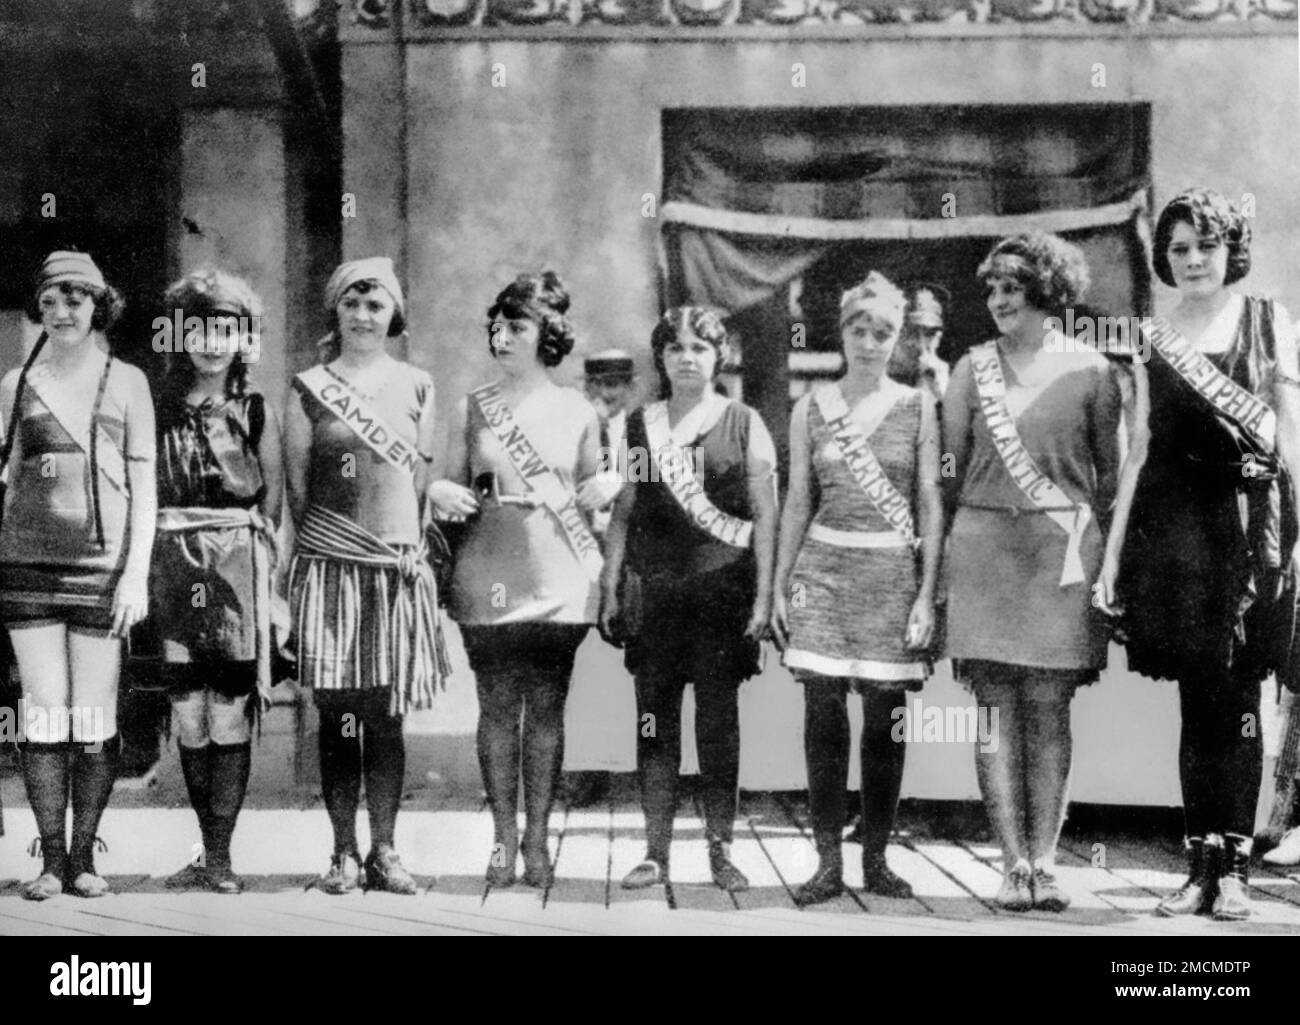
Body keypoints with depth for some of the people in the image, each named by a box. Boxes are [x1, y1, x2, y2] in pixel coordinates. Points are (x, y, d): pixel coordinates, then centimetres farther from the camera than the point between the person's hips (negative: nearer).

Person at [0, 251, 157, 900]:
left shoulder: (126, 383, 6)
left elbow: (143, 485, 4)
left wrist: (136, 575, -4)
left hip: (102, 567, -1)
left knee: (95, 723, 1)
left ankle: (85, 857, 10)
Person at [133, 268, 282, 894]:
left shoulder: (255, 411, 6)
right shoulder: (161, 409, 9)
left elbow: (269, 493, 6)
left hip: (236, 565, -2)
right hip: (173, 564, 2)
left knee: (229, 715, -4)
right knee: (187, 716, 5)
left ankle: (220, 856, 3)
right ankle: (209, 852, 17)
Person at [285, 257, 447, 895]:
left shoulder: (416, 387, 11)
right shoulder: (309, 389, 5)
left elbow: (422, 477, 11)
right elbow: (296, 484, 6)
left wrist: (409, 544, 5)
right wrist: (321, 543, 4)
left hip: (398, 566, 1)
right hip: (330, 566, -1)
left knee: (384, 717, 3)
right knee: (337, 716, 1)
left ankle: (383, 852, 11)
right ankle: (344, 853, 10)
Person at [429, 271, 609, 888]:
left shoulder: (577, 410, 5)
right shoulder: (472, 409, 4)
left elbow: (593, 487, 15)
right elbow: (449, 484, 8)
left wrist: (604, 488, -7)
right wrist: (444, 493, -14)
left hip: (558, 580, 0)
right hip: (489, 578, 0)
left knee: (546, 710, 3)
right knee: (498, 708, 3)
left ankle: (537, 838, 13)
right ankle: (503, 836, 13)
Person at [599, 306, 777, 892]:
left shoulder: (743, 425, 4)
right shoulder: (638, 425, 11)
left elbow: (765, 516, 1)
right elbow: (622, 513, 12)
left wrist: (763, 597, -5)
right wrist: (610, 590, 6)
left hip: (722, 589, -2)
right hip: (653, 590, 2)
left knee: (718, 723, 1)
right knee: (655, 722, 3)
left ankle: (721, 851, 9)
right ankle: (656, 853, 9)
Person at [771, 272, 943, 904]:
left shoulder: (917, 407, 4)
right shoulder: (811, 407, 7)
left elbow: (930, 504, 2)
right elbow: (797, 501, 10)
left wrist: (927, 593, -4)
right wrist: (779, 587, 7)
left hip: (892, 573, -1)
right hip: (823, 568, 1)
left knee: (884, 722, 2)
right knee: (824, 716, -2)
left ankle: (875, 859, 14)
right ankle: (827, 862, 5)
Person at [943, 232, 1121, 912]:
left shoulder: (1088, 372, 4)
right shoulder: (972, 369, 8)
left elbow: (1111, 472, 8)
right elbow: (952, 468, 10)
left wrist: (1104, 552, 3)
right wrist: (945, 553, 6)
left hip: (1061, 551, -1)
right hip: (984, 548, 1)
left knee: (1049, 711, 0)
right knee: (997, 712, -1)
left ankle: (1044, 861, 4)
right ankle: (1014, 863, 2)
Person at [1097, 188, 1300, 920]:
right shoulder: (1153, 337, 11)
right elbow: (1140, 448, 11)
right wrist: (1112, 553, 6)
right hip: (1173, 523, 2)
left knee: (1237, 701, 0)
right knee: (1197, 701, 5)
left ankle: (1235, 867, 7)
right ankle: (1202, 865, 11)